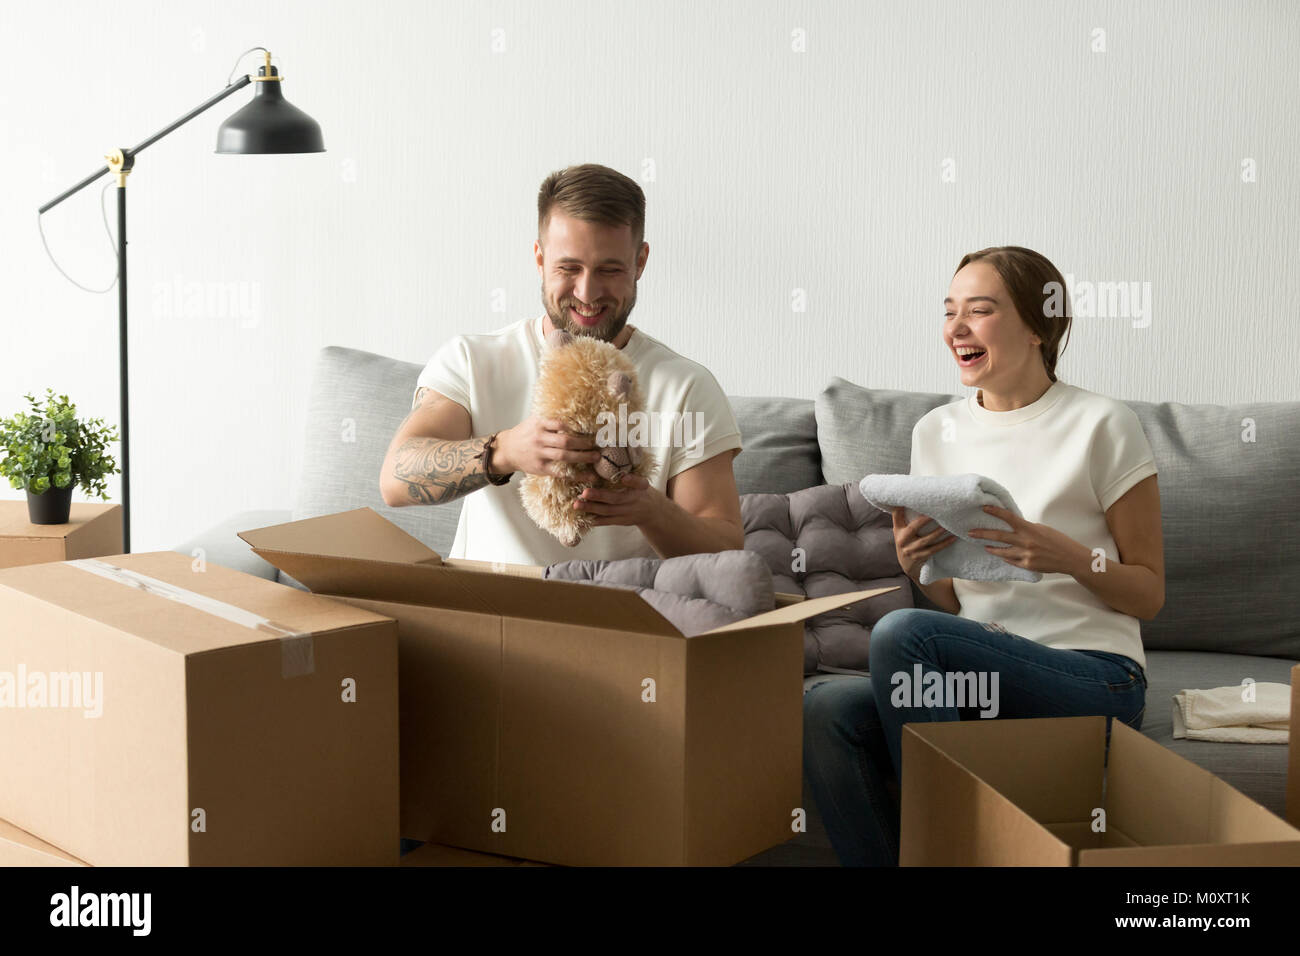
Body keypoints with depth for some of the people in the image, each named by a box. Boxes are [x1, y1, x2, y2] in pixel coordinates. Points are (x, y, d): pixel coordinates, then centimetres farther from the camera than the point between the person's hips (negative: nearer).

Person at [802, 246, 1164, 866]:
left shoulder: (1102, 425, -1)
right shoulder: (937, 432, 13)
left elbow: (1149, 594, 3)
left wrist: (1070, 557, -16)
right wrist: (917, 566, -6)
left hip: (1096, 680, -4)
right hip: (980, 669, 4)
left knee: (899, 632, -29)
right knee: (825, 708, -25)